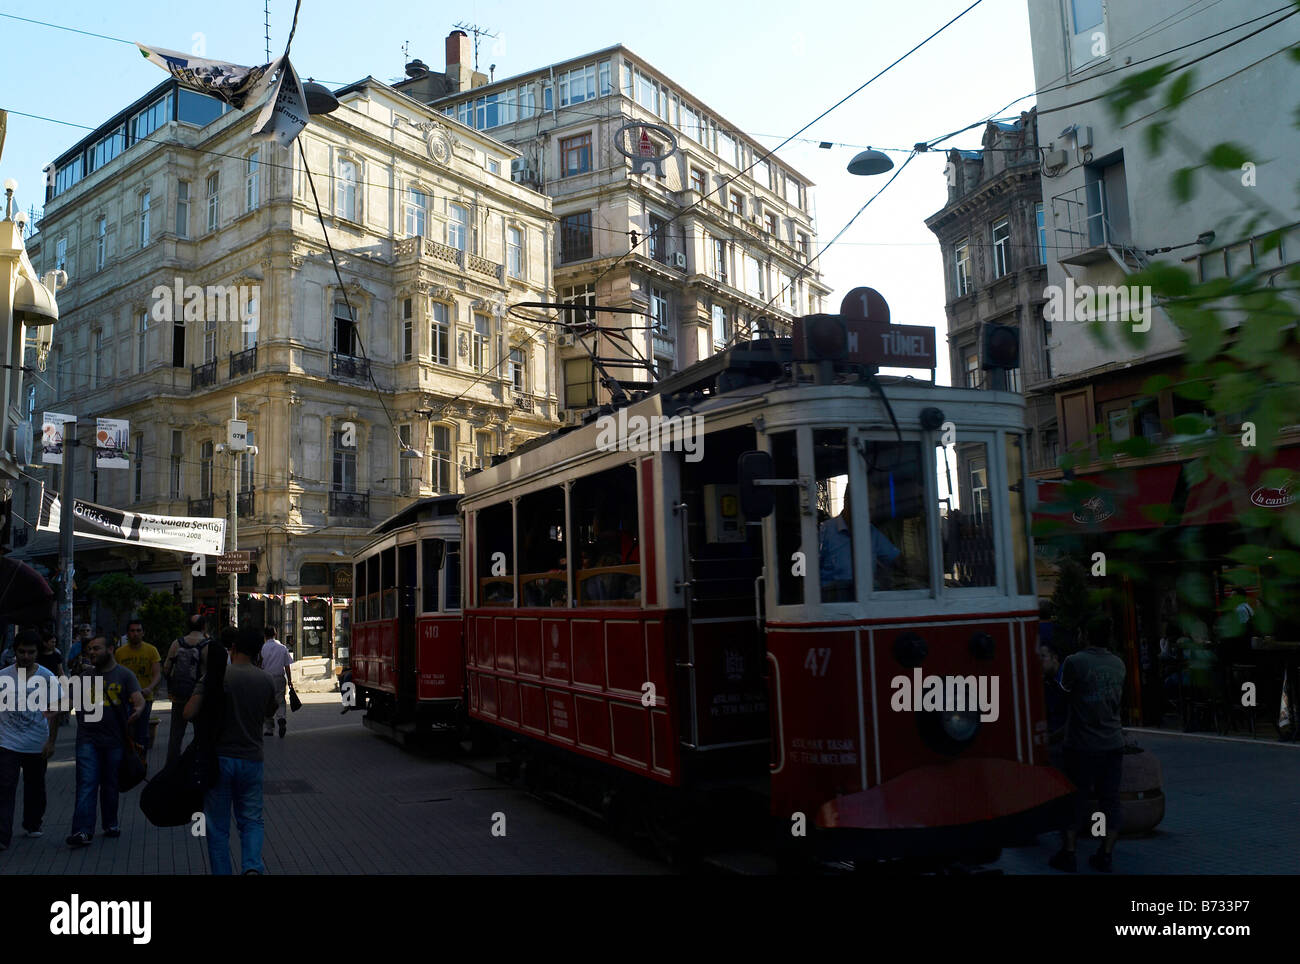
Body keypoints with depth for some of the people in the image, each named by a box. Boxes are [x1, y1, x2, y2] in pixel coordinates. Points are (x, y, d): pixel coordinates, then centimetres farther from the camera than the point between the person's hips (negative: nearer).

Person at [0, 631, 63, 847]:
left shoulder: (47, 678, -2)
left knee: (35, 787, 14)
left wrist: (51, 742, -4)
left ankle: (33, 825, 33)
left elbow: (53, 712, 0)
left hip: (37, 745, 1)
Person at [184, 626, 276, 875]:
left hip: (220, 758, -2)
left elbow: (189, 713, -16)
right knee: (252, 821, 14)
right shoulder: (266, 681, 1)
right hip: (252, 759, 2)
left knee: (218, 828, 10)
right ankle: (252, 865, -9)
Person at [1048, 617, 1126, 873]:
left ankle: (1068, 852, 9)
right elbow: (1118, 697, 13)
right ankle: (1105, 855, 13)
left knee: (1077, 797, 5)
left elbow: (1066, 690, -1)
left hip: (1082, 744, -4)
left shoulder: (1075, 661, -13)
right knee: (1110, 799, 10)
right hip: (1113, 743, 4)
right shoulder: (1118, 664, 3)